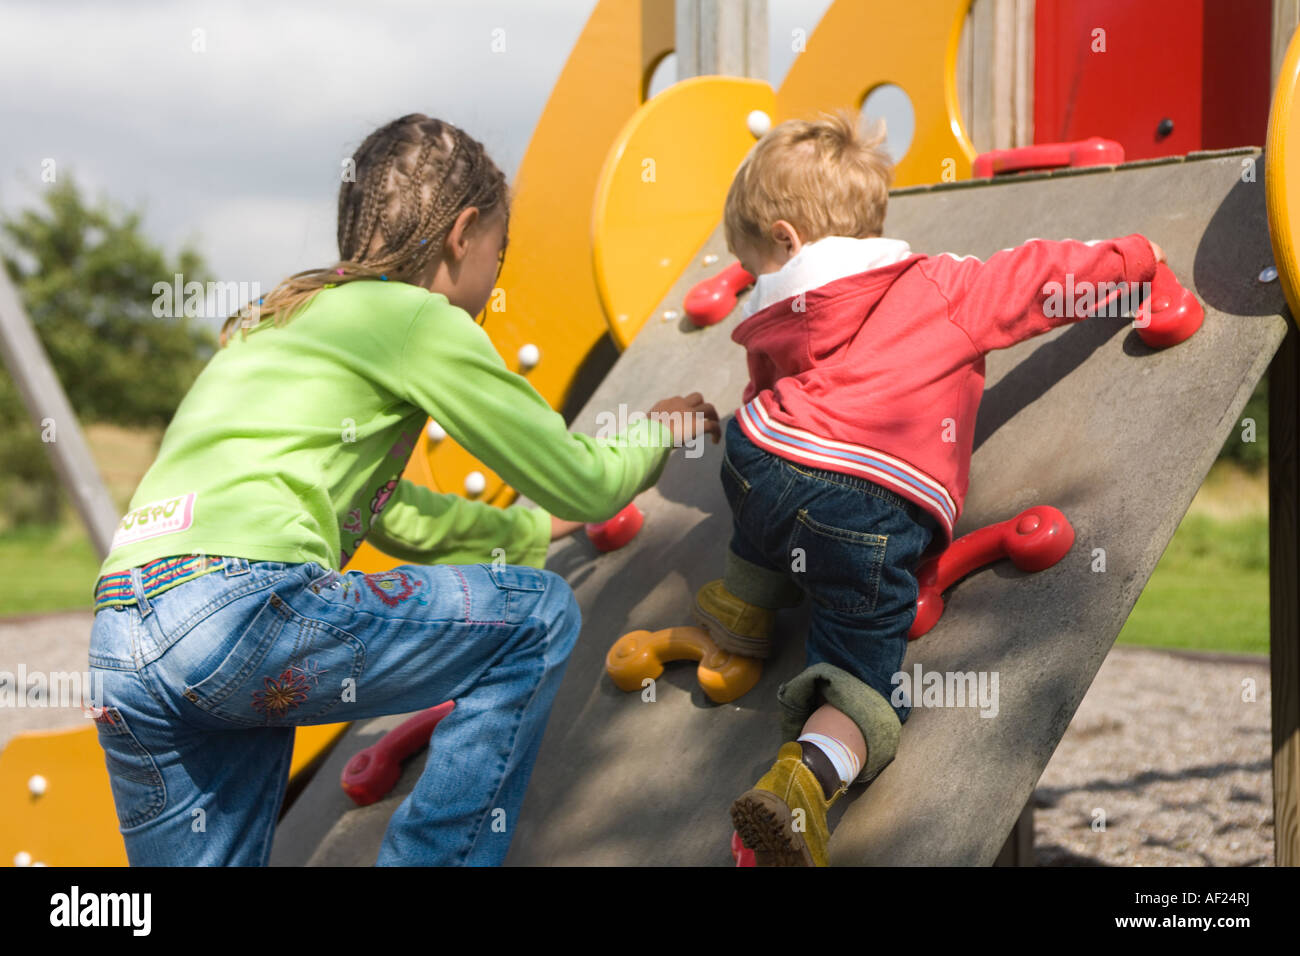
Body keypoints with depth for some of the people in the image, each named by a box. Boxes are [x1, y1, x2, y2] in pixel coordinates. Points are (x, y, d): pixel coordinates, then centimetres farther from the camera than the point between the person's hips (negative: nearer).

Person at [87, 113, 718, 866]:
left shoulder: (288, 317, 30)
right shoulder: (417, 317, 4)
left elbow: (390, 513, 40)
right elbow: (584, 484, 10)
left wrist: (532, 528, 51)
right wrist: (658, 433, 31)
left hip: (118, 644, 9)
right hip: (238, 604, -9)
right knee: (538, 613, 6)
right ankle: (435, 855, 5)